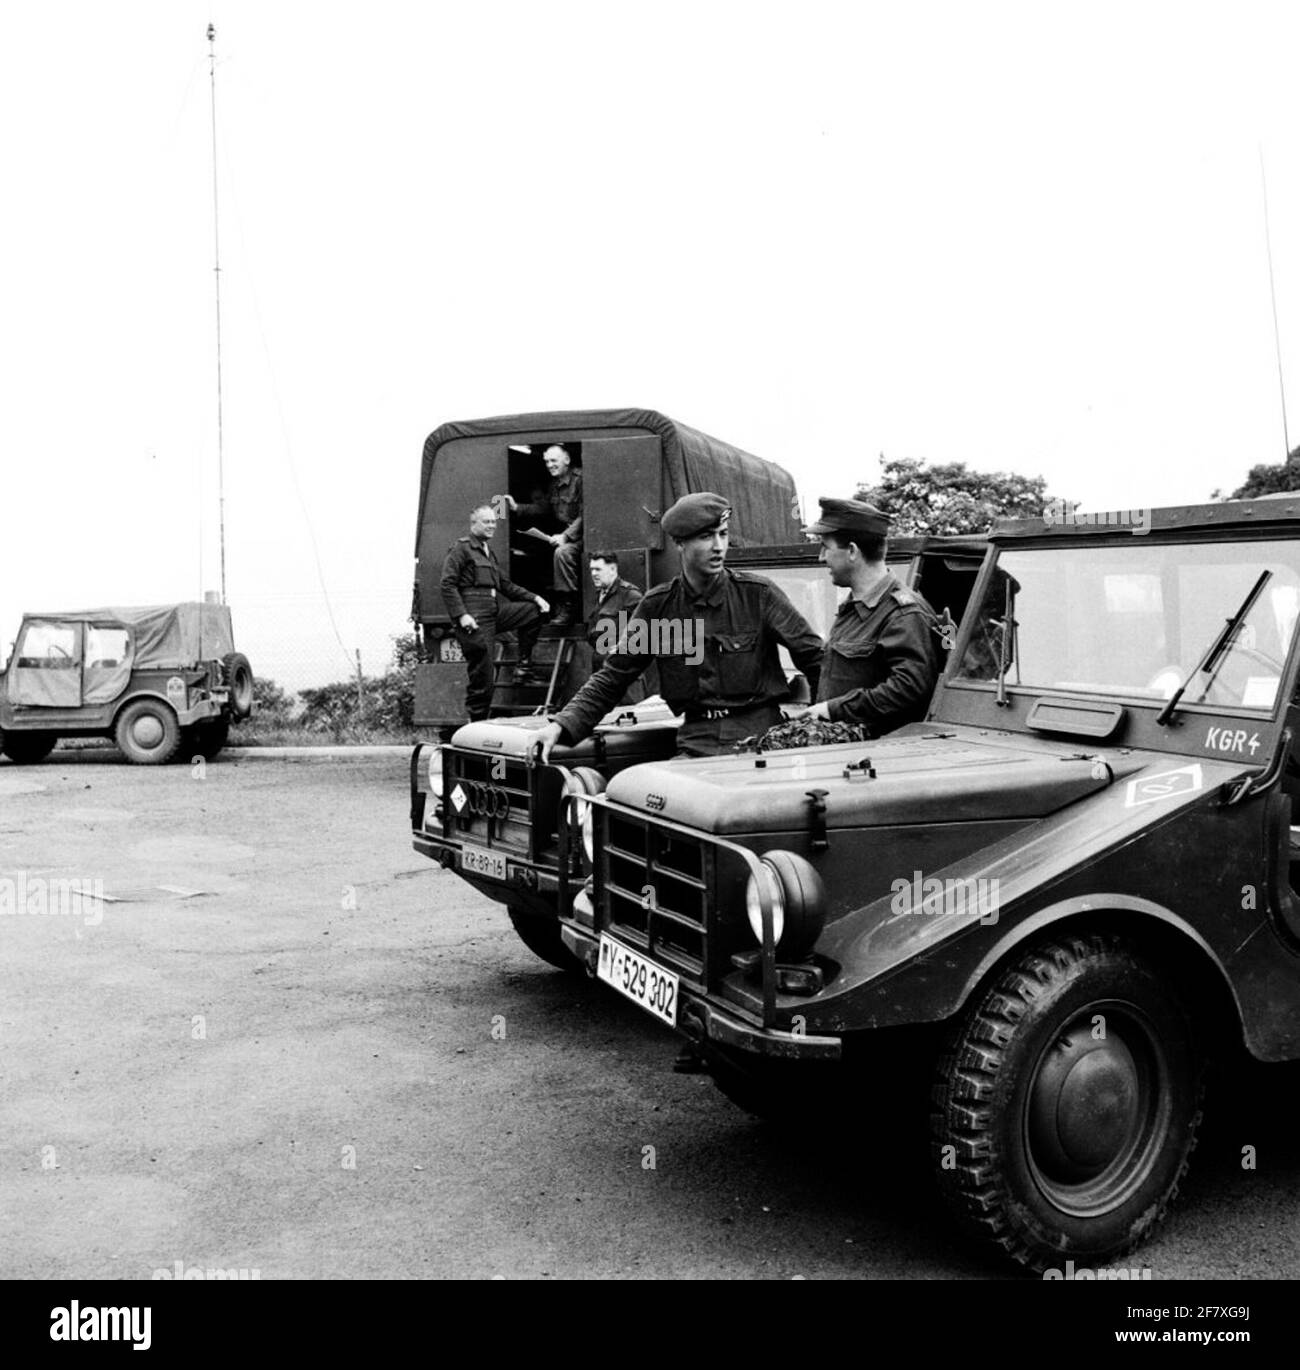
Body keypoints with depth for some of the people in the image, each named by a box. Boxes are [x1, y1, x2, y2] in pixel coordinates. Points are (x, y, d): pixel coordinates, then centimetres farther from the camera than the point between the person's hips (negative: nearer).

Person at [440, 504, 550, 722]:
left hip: (496, 611, 8)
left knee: (533, 610, 1)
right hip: (474, 616, -8)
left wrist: (534, 597, 13)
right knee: (481, 675, -8)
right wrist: (461, 615, -20)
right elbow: (447, 584, -9)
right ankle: (476, 723, 1)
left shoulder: (490, 554, 25)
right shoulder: (461, 548, 0)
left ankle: (524, 665, 8)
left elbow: (505, 585, 26)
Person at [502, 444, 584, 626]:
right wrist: (517, 507, 8)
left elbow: (584, 515, -18)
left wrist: (565, 536, -24)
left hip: (580, 534, -10)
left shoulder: (579, 480, -12)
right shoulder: (554, 485, 16)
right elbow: (542, 509, 20)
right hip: (564, 533, 10)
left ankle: (567, 608, -26)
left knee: (562, 552, -32)